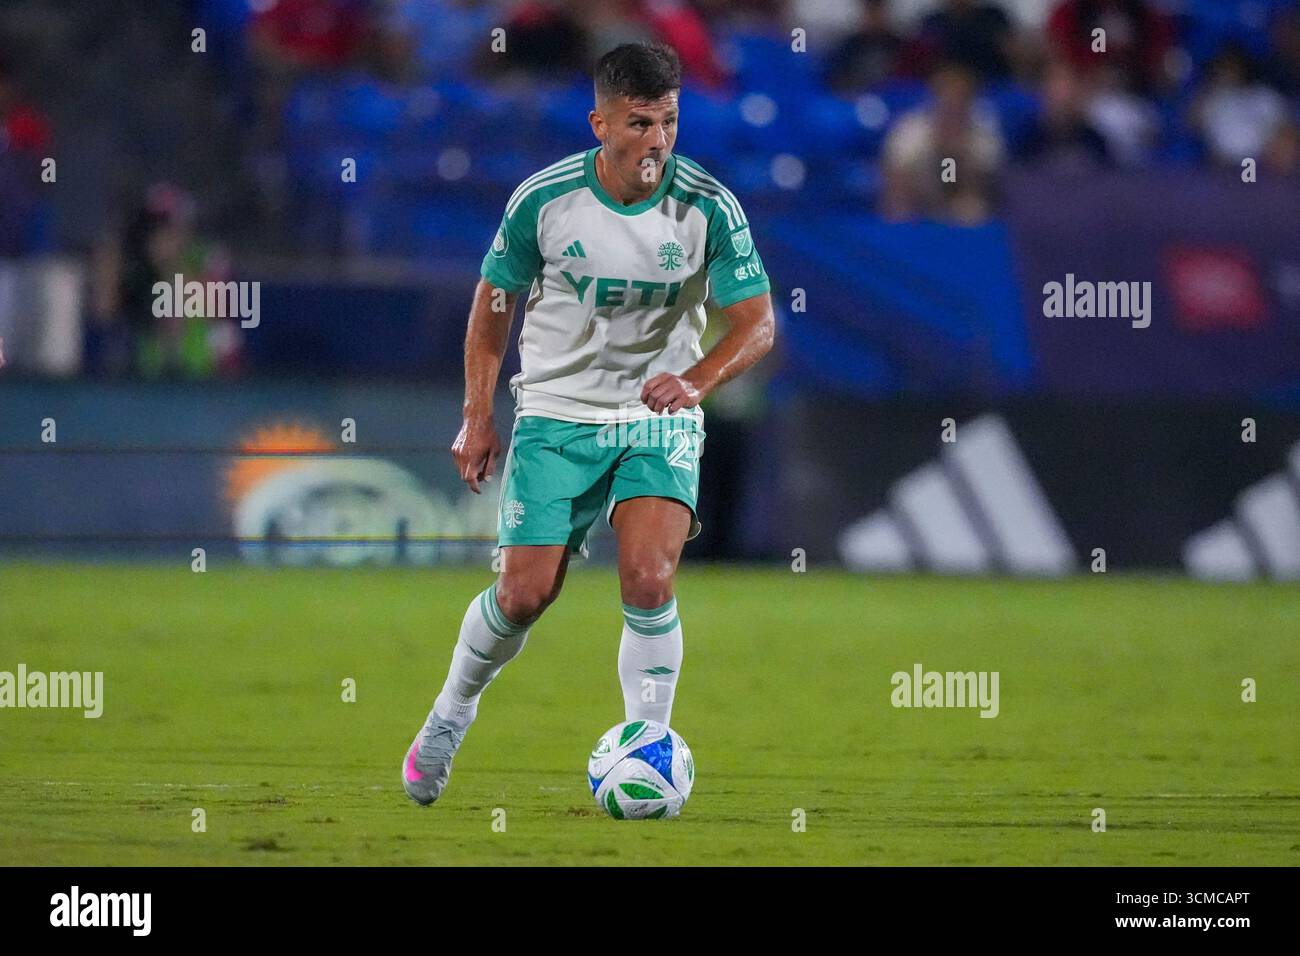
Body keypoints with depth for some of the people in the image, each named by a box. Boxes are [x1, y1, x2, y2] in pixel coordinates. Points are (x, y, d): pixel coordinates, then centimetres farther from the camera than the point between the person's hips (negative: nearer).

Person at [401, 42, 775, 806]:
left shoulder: (709, 208, -13)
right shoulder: (542, 200, -12)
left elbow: (757, 323, -12)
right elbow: (494, 303, 3)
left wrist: (697, 380, -31)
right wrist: (478, 417, 2)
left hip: (661, 421, 0)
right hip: (556, 417, 0)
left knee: (649, 581, -20)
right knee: (526, 596, -3)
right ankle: (452, 714, 26)